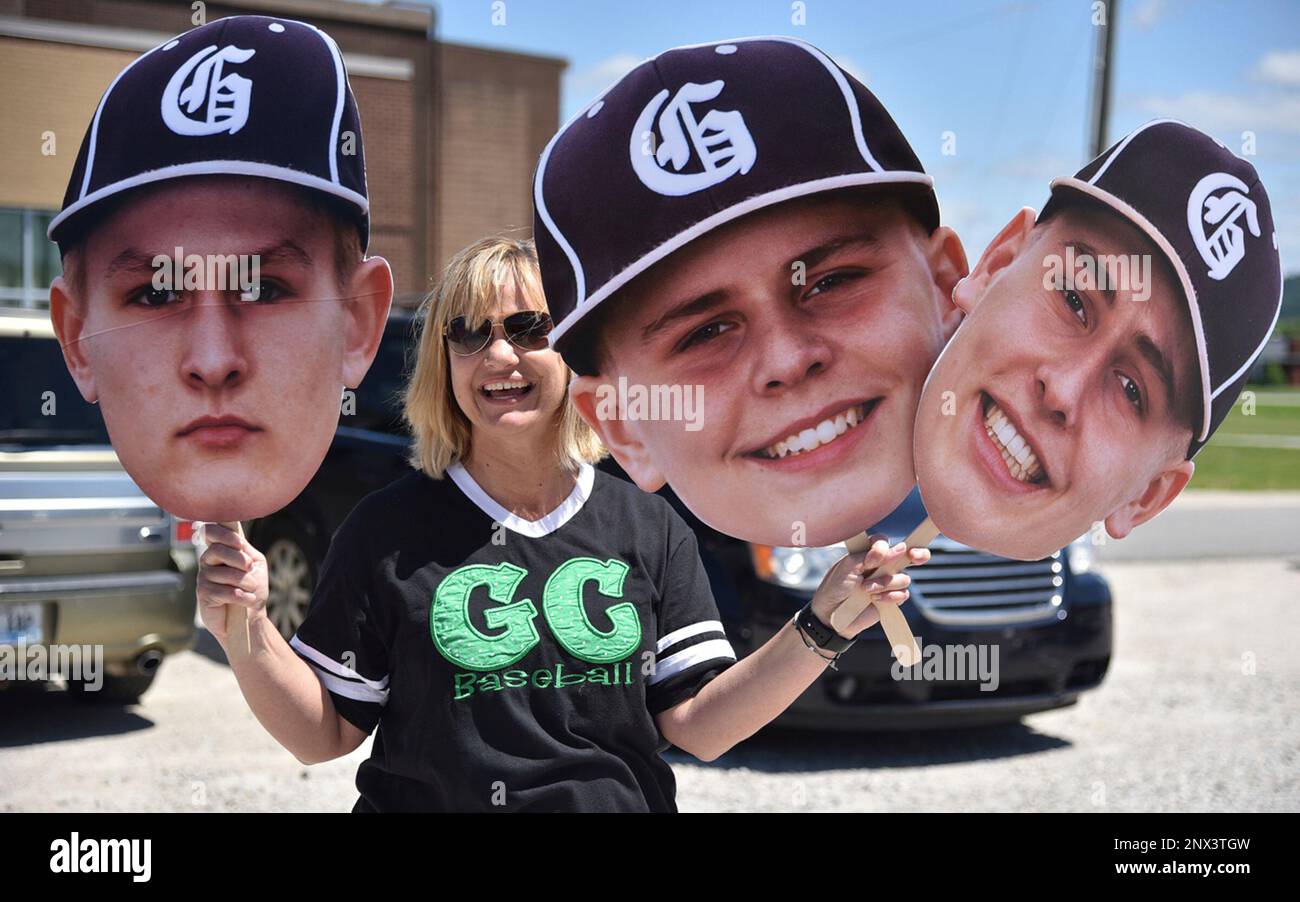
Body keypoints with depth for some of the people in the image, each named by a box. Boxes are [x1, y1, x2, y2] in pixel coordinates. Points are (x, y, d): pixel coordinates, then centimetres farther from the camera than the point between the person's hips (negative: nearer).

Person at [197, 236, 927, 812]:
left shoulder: (649, 527, -2)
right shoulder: (391, 529, -7)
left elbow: (697, 725, -5)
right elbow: (323, 734, -6)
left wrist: (824, 625, -15)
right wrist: (247, 632, -22)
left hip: (622, 799, 2)